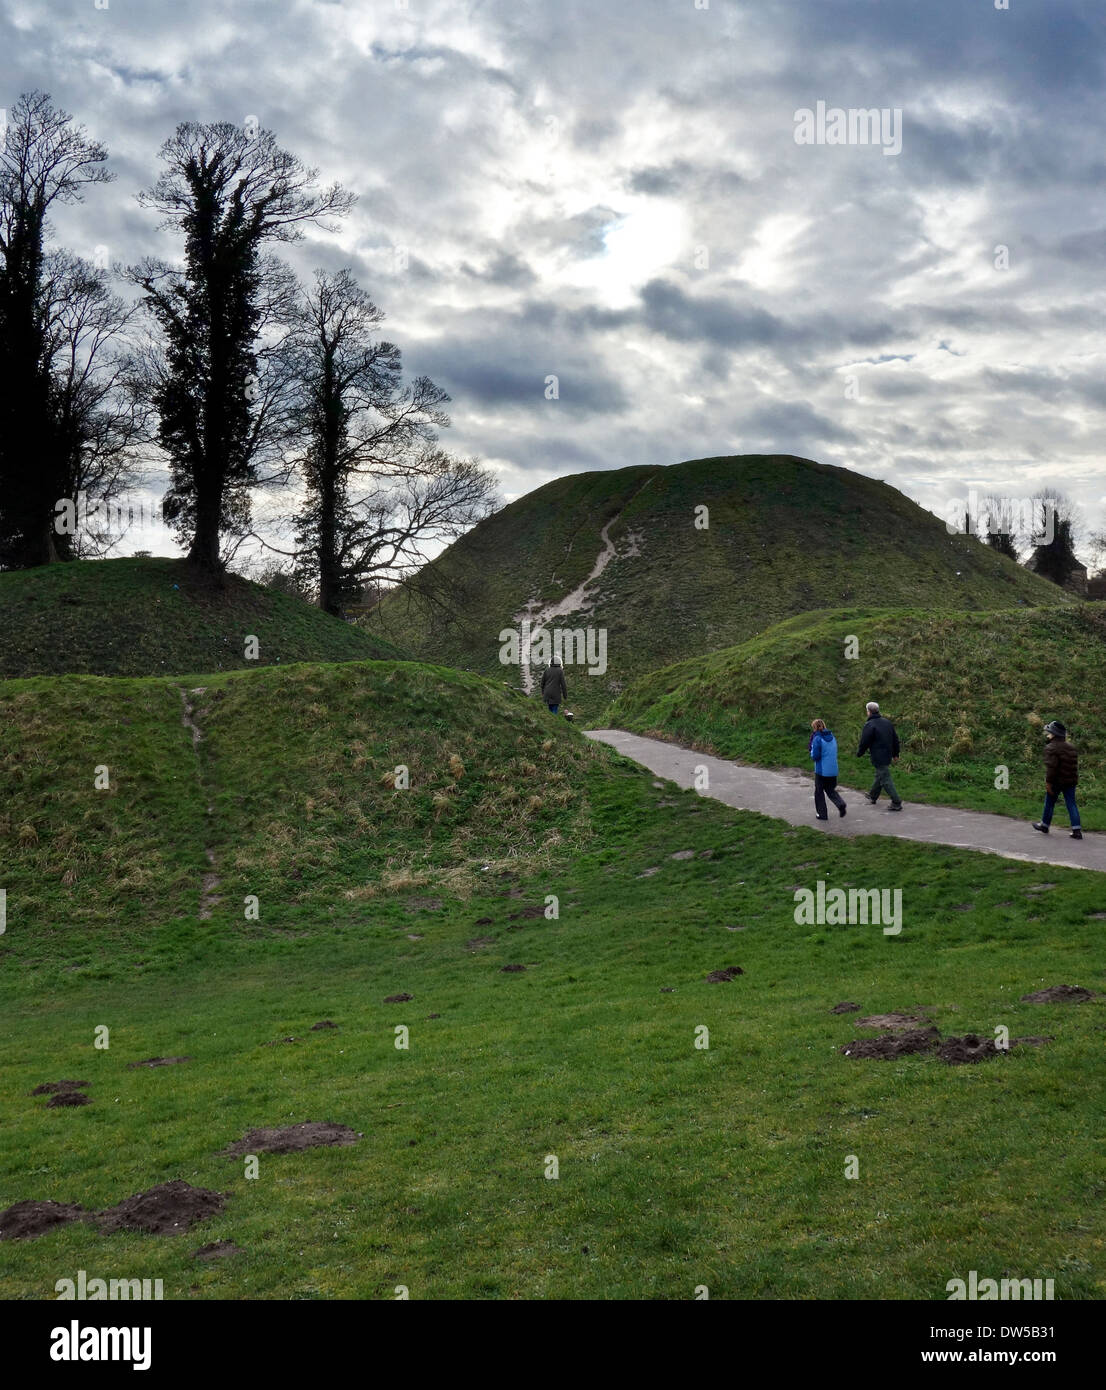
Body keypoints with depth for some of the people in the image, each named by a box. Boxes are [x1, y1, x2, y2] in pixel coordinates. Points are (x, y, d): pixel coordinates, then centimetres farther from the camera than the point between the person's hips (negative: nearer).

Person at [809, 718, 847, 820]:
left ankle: (822, 814, 14)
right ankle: (840, 804, -6)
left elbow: (815, 756, -16)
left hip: (821, 771, -6)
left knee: (819, 792, 11)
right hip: (833, 770, 6)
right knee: (830, 789, 19)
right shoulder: (832, 737, 6)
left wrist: (811, 750, 3)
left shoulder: (817, 739, -14)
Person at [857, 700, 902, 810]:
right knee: (879, 776, 23)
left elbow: (864, 743, -14)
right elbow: (895, 739, 14)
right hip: (888, 755, 9)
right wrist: (895, 754, 22)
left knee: (885, 780, -4)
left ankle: (897, 803, -5)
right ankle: (873, 796, 41)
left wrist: (859, 753, 5)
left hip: (878, 757, -9)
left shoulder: (869, 726, -17)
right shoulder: (887, 722, 7)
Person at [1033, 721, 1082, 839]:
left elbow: (1051, 766, -22)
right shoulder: (1072, 747, 11)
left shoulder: (1051, 748, -15)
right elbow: (1075, 765, 16)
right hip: (1071, 781, 6)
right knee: (1071, 804, 5)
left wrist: (1048, 782, -20)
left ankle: (1044, 825, 27)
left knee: (1049, 803, 12)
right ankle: (1077, 830, -3)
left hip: (1057, 781, -6)